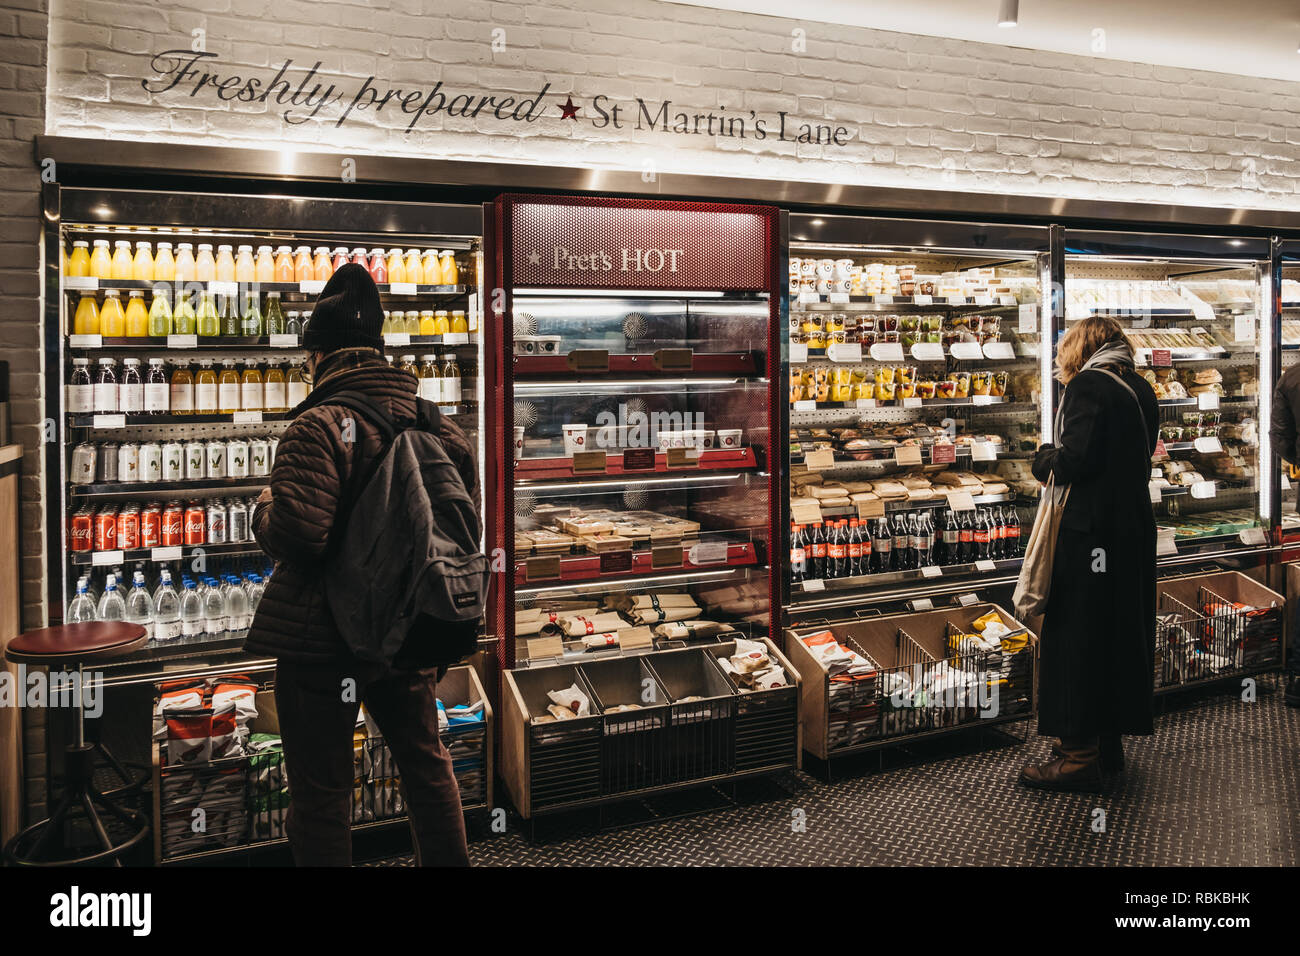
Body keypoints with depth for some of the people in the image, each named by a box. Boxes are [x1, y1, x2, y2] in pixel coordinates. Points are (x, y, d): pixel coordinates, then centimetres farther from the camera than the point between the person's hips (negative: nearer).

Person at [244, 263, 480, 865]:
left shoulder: (320, 425, -18)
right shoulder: (436, 424, 1)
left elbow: (296, 535, -27)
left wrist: (264, 511, -6)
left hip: (323, 635, -6)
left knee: (321, 791, 11)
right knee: (425, 761, 24)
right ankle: (449, 861, 39)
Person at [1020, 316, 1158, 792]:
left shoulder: (1087, 385, -12)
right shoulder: (1141, 389, 12)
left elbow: (1076, 460, -21)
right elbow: (1136, 459, 15)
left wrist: (1044, 459, -1)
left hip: (1089, 533, -8)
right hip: (1135, 525, 9)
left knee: (1076, 636, -1)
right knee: (1119, 631, 15)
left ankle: (1080, 754, 5)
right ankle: (1108, 741, 27)